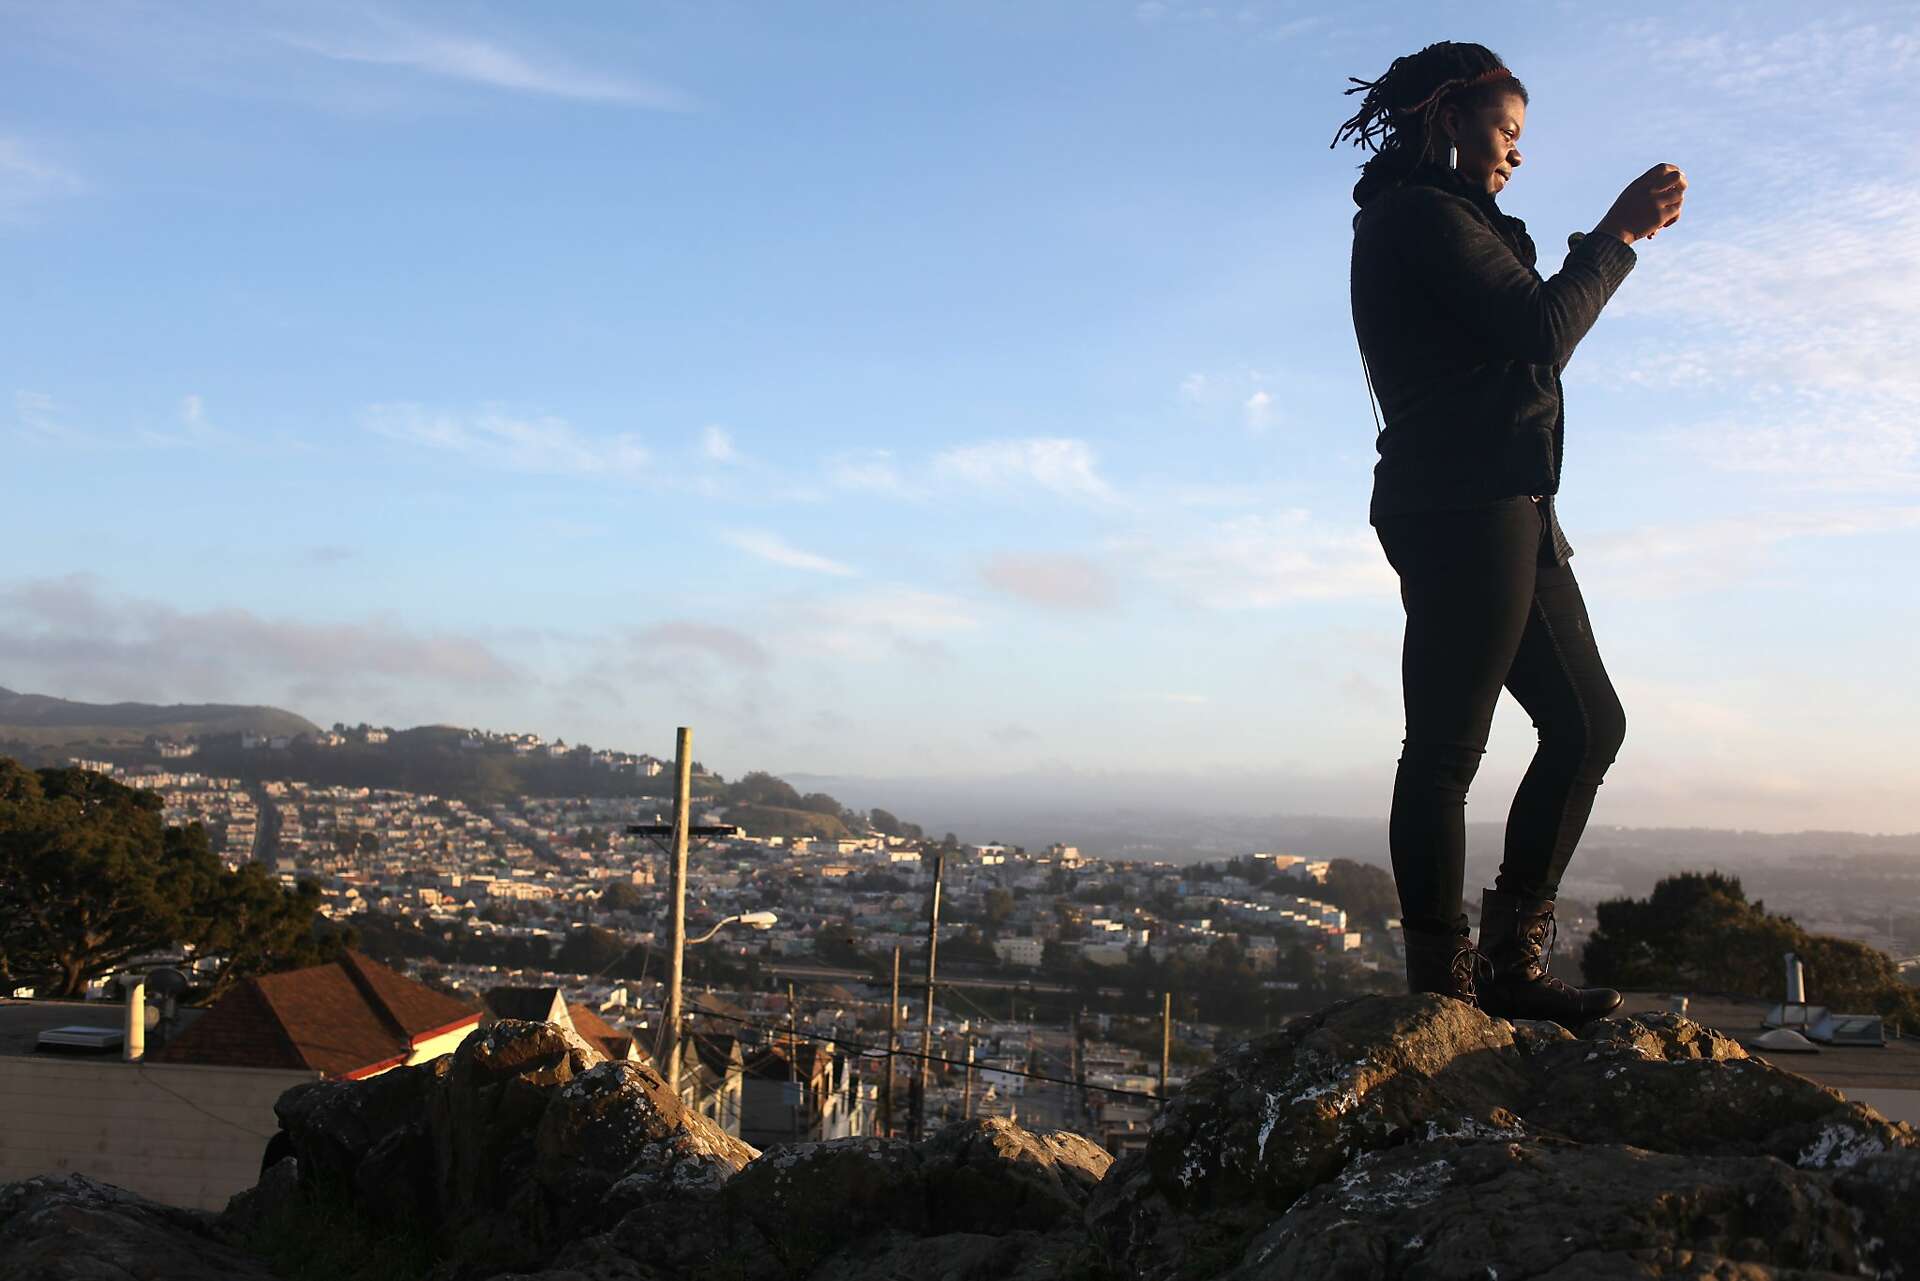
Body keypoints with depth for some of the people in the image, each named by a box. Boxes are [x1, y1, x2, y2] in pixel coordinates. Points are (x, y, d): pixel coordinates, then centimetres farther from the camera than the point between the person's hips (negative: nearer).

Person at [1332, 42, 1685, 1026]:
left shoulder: (1438, 224, 25)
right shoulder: (1420, 217, -7)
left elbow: (1532, 329, 26)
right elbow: (1542, 332, -13)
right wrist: (1615, 236, -3)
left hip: (1507, 515, 11)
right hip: (1462, 509, -11)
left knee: (1587, 722, 10)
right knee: (1447, 746, -8)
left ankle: (1513, 962, 13)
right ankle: (1441, 983, -3)